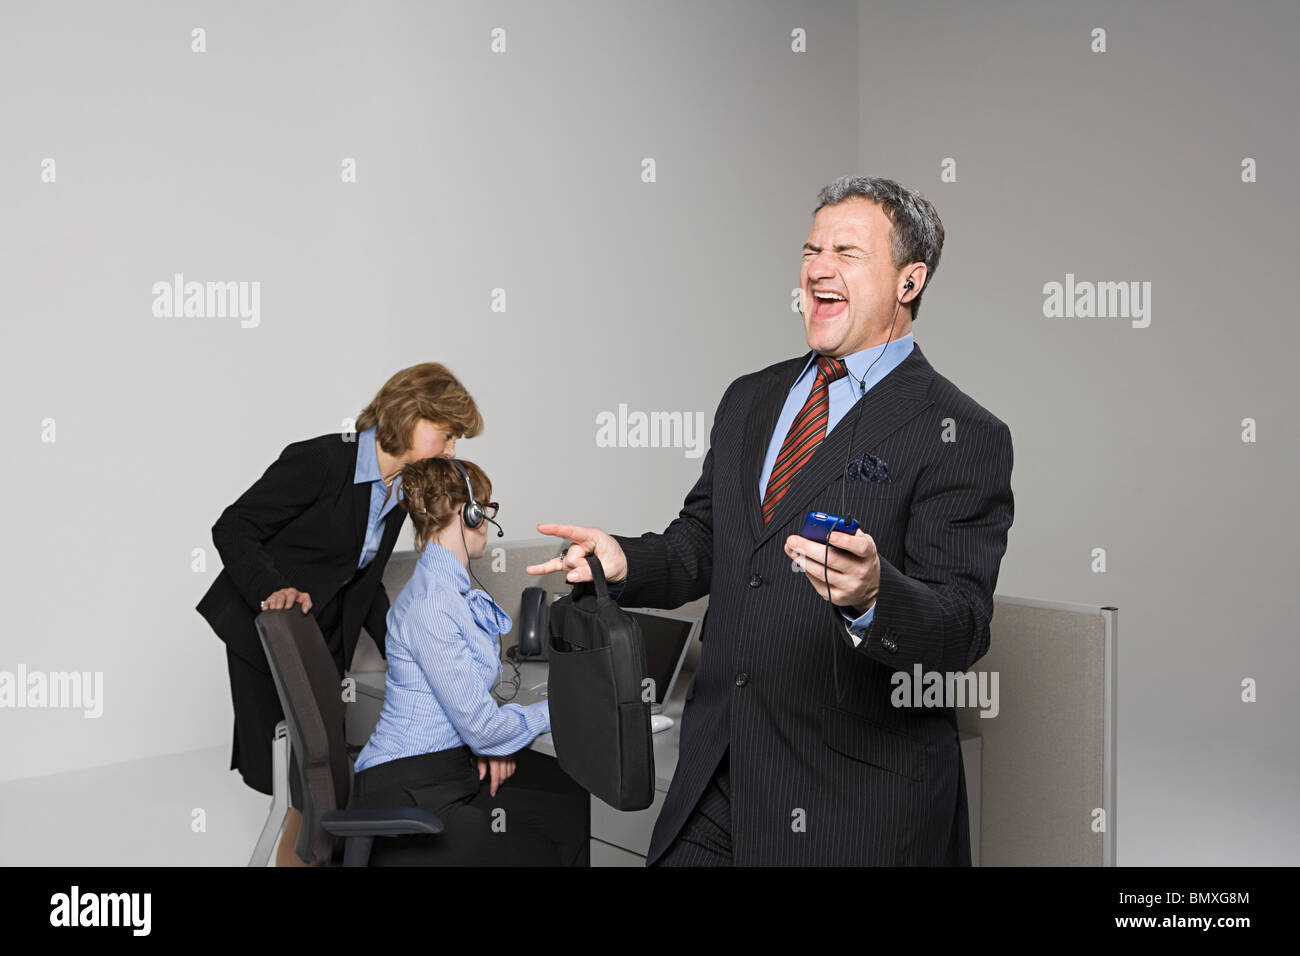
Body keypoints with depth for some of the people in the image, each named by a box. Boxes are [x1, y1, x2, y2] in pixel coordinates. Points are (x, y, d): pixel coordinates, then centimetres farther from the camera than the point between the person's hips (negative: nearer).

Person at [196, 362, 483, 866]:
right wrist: (272, 589, -32)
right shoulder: (320, 460, -18)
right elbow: (232, 529, -17)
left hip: (324, 643, 7)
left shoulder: (400, 489, 6)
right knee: (310, 791, -6)